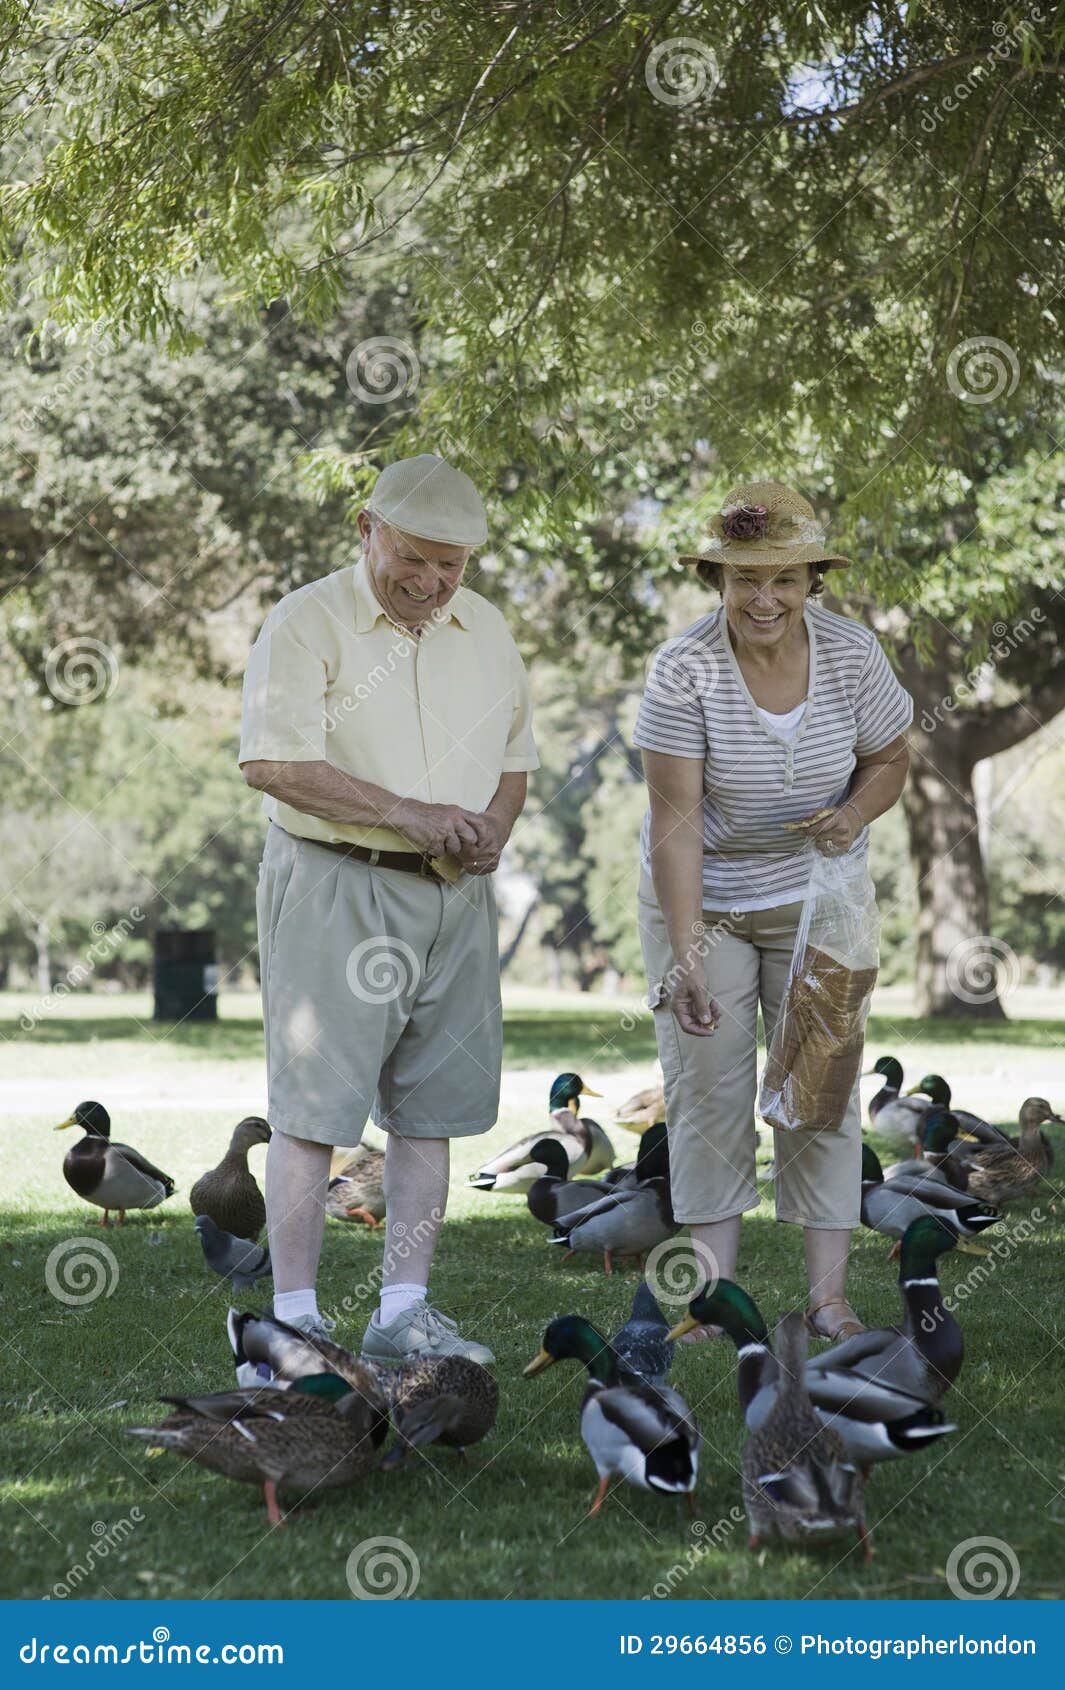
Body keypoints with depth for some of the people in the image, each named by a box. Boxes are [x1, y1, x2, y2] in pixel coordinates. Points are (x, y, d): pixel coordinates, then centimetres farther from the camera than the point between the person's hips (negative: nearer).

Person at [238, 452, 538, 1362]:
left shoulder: (486, 628, 13)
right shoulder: (309, 622, -7)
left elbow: (515, 756, 22)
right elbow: (274, 761, -18)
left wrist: (494, 827, 0)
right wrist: (410, 813, -20)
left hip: (455, 895, 6)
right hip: (334, 887, -6)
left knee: (429, 1112, 7)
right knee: (314, 1108, -6)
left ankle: (403, 1313, 14)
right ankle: (296, 1321, -1)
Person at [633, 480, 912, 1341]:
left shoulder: (851, 653, -13)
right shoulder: (684, 671, -22)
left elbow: (888, 761, 4)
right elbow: (676, 817, -24)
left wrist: (854, 812, -19)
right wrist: (685, 958, -31)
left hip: (815, 895, 2)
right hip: (702, 897, -2)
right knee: (707, 1085, 0)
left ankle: (830, 1293, 4)